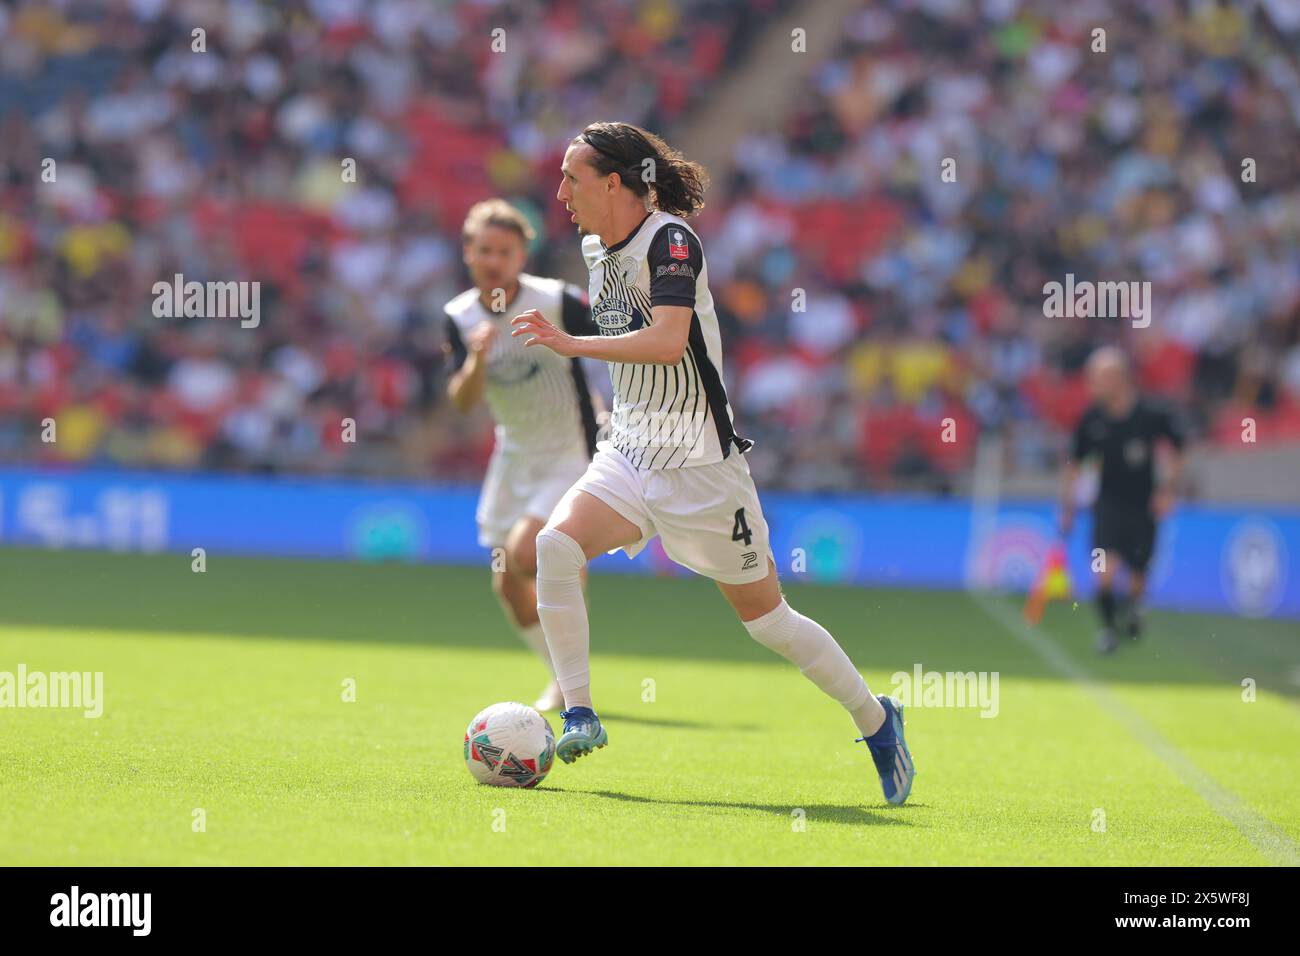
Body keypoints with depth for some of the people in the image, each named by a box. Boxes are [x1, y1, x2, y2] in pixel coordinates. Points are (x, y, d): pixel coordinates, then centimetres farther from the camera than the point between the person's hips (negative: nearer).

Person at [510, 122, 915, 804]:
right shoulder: (595, 249, 7)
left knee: (764, 616, 3)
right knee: (555, 545, -21)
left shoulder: (670, 239, -17)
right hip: (627, 457, 7)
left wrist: (572, 344, -33)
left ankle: (875, 719, 24)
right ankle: (579, 718, -16)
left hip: (700, 464, -7)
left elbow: (668, 341, -31)